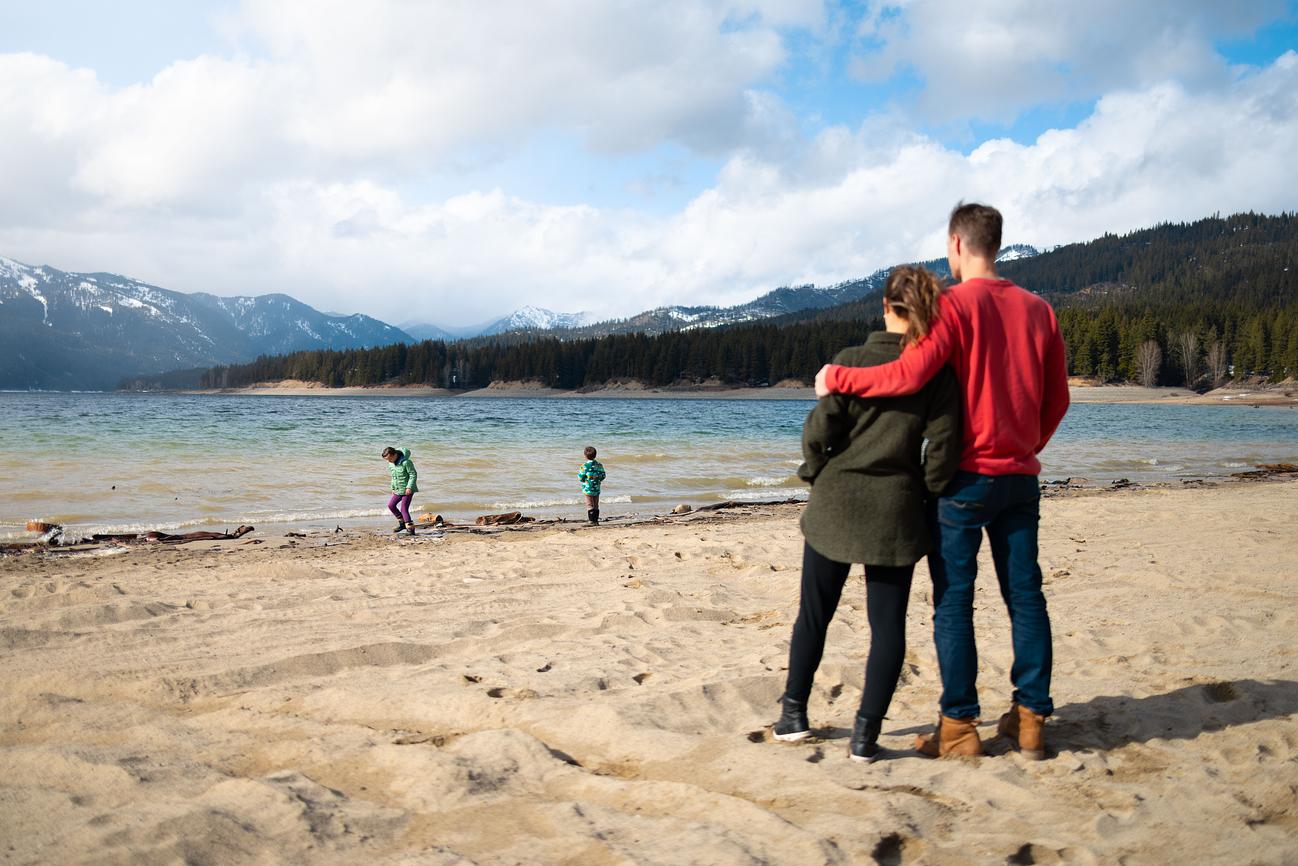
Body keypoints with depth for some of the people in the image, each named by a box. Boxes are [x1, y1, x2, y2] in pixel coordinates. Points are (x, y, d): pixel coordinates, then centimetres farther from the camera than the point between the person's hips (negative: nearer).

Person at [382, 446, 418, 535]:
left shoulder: (406, 462, -21)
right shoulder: (391, 464, 4)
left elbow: (413, 475, -19)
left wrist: (409, 487, -24)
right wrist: (393, 488, 13)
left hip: (407, 490, -9)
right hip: (398, 490, 9)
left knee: (404, 508, -11)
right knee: (391, 505, 9)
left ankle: (410, 529, -4)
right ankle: (402, 523, 22)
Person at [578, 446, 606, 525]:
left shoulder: (585, 466, -15)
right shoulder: (599, 465, 0)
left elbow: (581, 477, -11)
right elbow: (603, 475, 5)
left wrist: (579, 473, 10)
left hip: (588, 489, -5)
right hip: (597, 489, 5)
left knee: (590, 505, 1)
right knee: (596, 506, 14)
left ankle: (592, 521, -4)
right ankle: (596, 521, 16)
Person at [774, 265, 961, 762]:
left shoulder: (852, 361, -6)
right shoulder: (939, 374, -4)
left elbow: (819, 430, -8)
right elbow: (942, 450, -7)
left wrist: (817, 476, 9)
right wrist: (924, 495, 8)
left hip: (835, 504, 0)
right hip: (896, 512, 0)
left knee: (814, 615, 14)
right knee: (888, 624, 8)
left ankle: (794, 714, 26)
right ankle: (866, 733, 6)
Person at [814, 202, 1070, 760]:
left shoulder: (955, 305, -11)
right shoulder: (1037, 309, 8)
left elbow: (910, 374, -23)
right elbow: (1057, 398, 12)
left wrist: (837, 377, -11)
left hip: (964, 477, -6)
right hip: (1020, 478, 6)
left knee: (953, 603, 2)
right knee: (1025, 596, 11)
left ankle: (959, 728, 6)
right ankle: (1030, 720, 16)